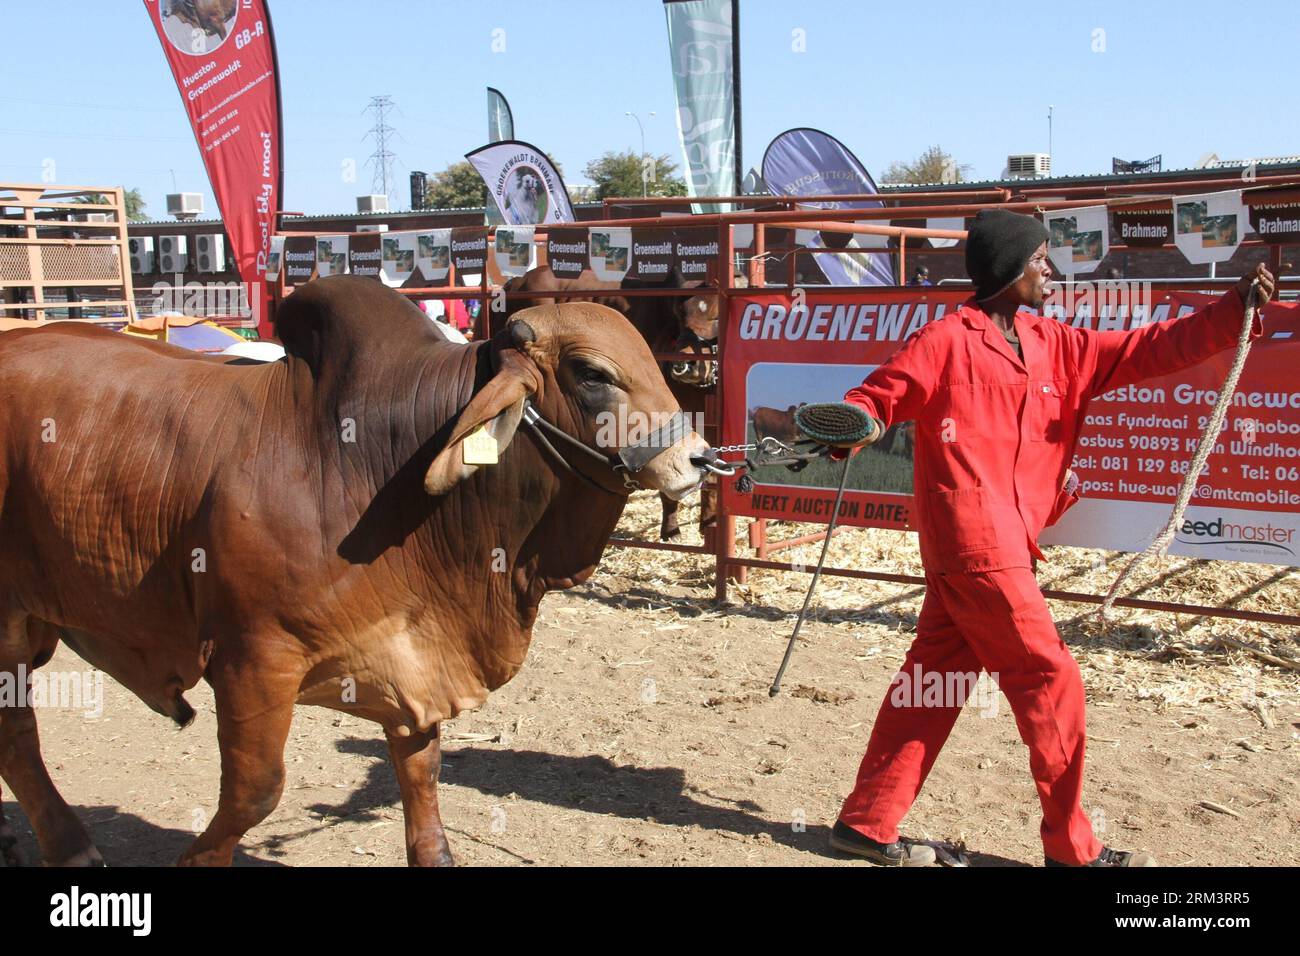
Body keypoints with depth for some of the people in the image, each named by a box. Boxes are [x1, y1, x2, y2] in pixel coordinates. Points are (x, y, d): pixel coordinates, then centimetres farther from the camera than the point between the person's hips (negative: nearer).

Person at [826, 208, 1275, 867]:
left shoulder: (1055, 346, 14)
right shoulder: (947, 340, -6)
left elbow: (1145, 350, 10)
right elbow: (876, 397, -6)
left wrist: (1233, 310, 1)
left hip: (1004, 543, 8)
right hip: (974, 542, -8)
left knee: (932, 682, 11)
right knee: (1050, 683, -1)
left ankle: (866, 824, 21)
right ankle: (1072, 848, 14)